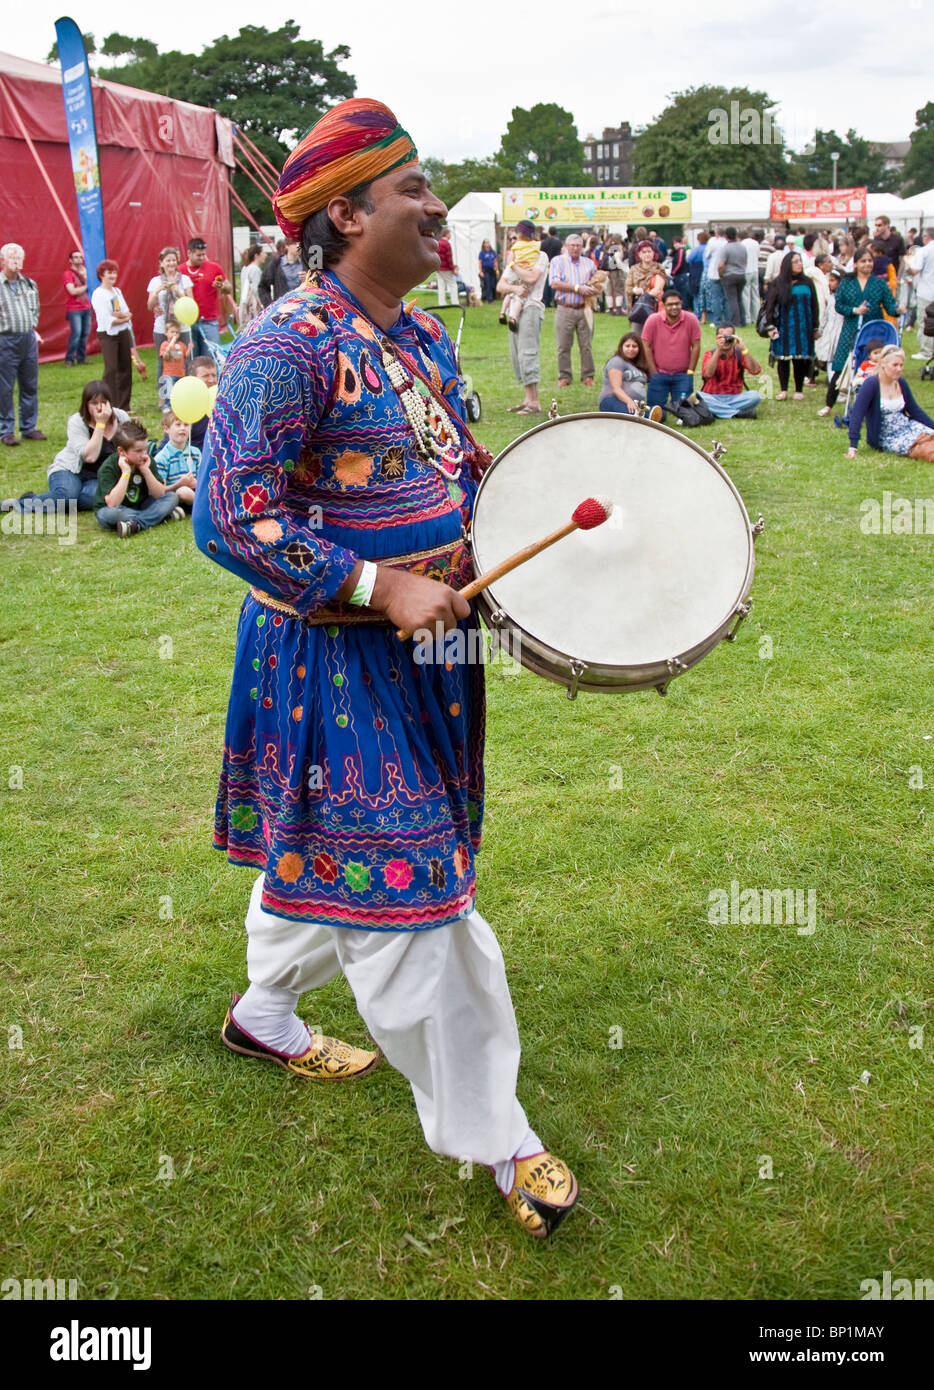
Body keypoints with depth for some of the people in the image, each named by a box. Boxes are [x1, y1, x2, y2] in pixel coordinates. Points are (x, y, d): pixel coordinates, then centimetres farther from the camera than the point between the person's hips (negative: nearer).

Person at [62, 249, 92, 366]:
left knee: (85, 333, 2)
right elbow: (73, 291, -14)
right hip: (74, 309, -6)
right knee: (76, 332, -14)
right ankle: (69, 360, -8)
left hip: (86, 308, 6)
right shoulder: (68, 274, -3)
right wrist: (86, 287, -6)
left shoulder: (84, 272, 17)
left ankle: (81, 359, 10)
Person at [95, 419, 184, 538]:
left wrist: (146, 470, -22)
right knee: (106, 514, -38)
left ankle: (136, 525, -28)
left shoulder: (146, 461, -6)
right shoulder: (108, 468, -21)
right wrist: (126, 472, -33)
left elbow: (160, 495, -10)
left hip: (139, 506, 5)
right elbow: (112, 504, -33)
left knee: (172, 497, -12)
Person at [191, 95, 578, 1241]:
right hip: (334, 660, -9)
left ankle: (263, 1013, 48)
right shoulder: (290, 348, -19)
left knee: (327, 846, 23)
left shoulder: (422, 338, 9)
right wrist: (380, 587, -25)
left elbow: (456, 469, 21)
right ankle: (492, 1136, 11)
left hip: (420, 644, 9)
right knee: (403, 882, -2)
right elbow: (230, 519, -23)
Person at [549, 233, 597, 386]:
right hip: (565, 310, -2)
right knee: (563, 346, 0)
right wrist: (578, 288, -12)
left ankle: (588, 376, 10)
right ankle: (564, 377, 9)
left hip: (584, 309, 2)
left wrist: (592, 290, -5)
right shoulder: (558, 261, 3)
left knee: (586, 345, 2)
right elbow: (555, 283, -11)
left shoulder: (589, 263, 15)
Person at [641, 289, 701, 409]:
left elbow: (696, 346, 0)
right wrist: (654, 373, -6)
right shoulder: (653, 320, -8)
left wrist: (690, 371, -2)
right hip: (659, 373, 0)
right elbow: (646, 347, -4)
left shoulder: (691, 320, -6)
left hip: (683, 374, 0)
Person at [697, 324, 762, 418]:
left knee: (755, 395, -26)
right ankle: (740, 412, -27)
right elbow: (707, 374, -21)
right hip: (712, 398, -1)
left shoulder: (740, 354, 2)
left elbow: (755, 371, -15)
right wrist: (718, 350, -25)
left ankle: (716, 411, -22)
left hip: (734, 398, 1)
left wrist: (744, 349, -22)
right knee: (698, 397, -33)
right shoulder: (710, 354, 0)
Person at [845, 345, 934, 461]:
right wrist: (853, 447, -29)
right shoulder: (871, 384, -16)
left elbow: (915, 410, 14)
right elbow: (857, 413, -22)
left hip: (907, 427, 6)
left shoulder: (901, 383, 4)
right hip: (886, 438, -6)